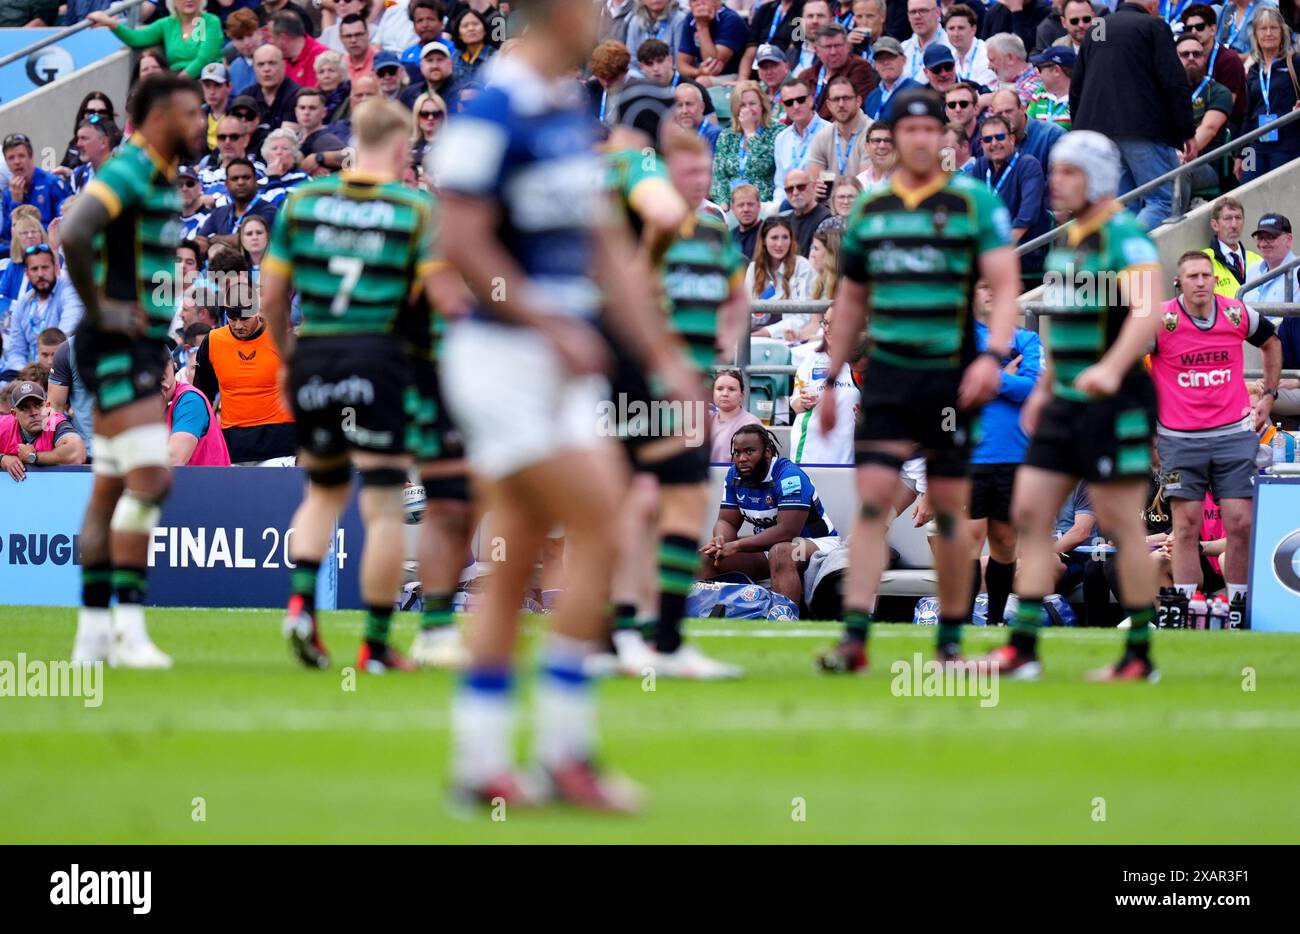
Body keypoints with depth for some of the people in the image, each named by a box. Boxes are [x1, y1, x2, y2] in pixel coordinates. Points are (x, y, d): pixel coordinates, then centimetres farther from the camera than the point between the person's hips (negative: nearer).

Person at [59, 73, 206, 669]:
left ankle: (93, 632, 13)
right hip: (118, 349, -10)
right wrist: (98, 309, -20)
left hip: (141, 348, 10)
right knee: (149, 480, -15)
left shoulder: (163, 178, 15)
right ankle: (129, 625, -15)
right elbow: (73, 235, -29)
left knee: (110, 490, 10)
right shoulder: (129, 172, -15)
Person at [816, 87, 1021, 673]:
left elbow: (1005, 285, -6)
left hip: (950, 377, -3)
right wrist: (831, 380, 19)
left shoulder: (975, 202, -1)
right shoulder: (870, 208, 11)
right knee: (872, 499, -8)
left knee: (949, 509, 2)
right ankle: (854, 639, -12)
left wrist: (993, 355, -21)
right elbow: (851, 299, 20)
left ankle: (950, 641, 14)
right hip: (886, 374, 3)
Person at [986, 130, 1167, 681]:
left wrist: (1112, 368, -42)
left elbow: (1148, 310, -28)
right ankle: (1022, 649, 4)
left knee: (1122, 528, -4)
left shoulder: (1124, 236, -13)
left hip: (1113, 403, -9)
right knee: (1029, 515, 4)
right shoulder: (1068, 240, 16)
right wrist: (1044, 387, 28)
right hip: (1067, 403, 9)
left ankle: (1140, 657, 4)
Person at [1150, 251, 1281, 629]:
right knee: (1185, 526, -2)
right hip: (1179, 439, -2)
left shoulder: (1237, 314, 0)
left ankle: (1238, 608, 7)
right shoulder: (1161, 321, -8)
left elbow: (1271, 342, 22)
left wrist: (1268, 395, 17)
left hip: (1234, 434, 2)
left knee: (1241, 524, -3)